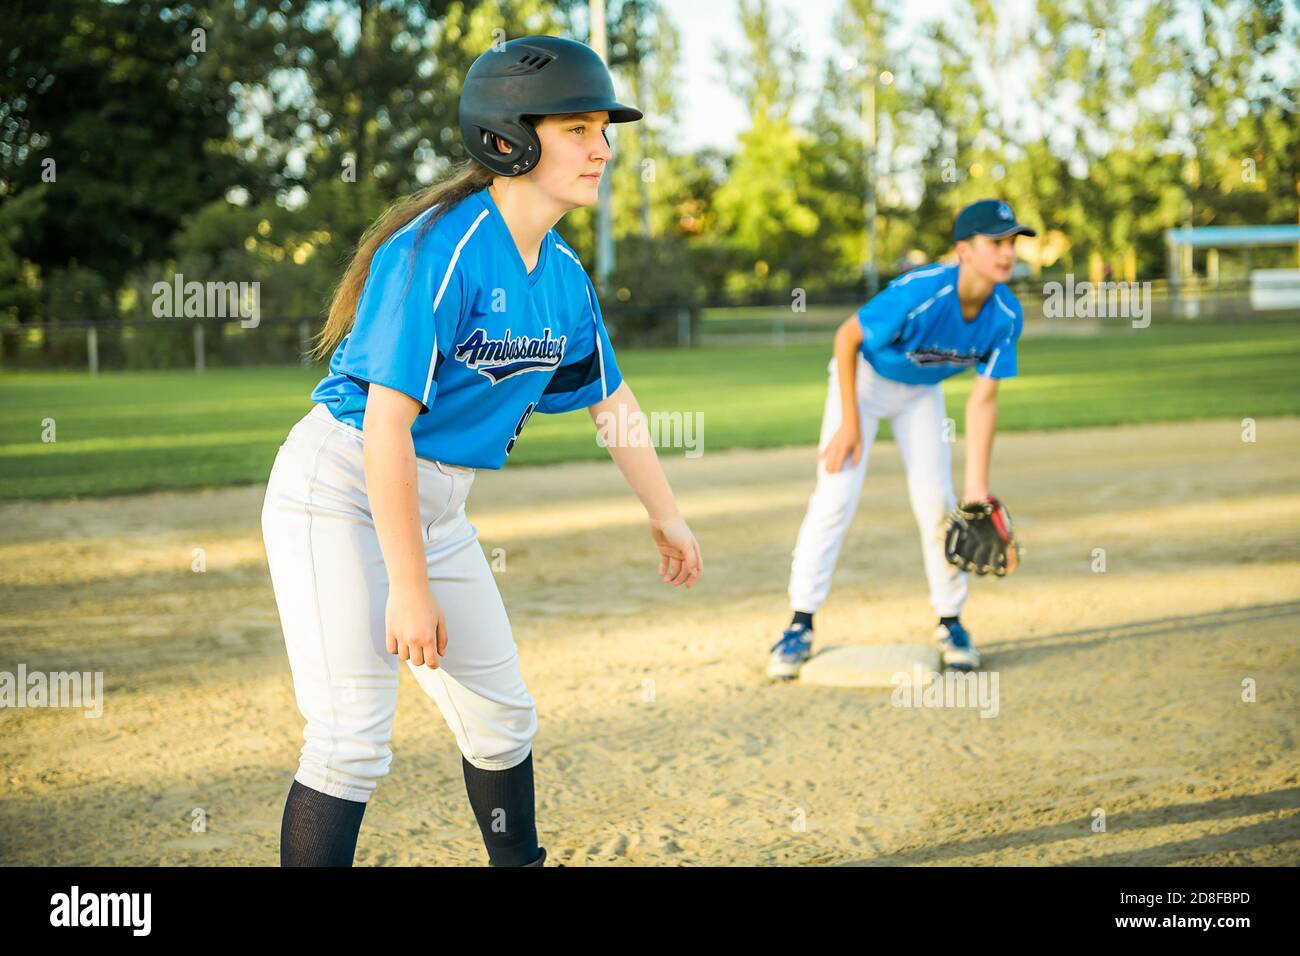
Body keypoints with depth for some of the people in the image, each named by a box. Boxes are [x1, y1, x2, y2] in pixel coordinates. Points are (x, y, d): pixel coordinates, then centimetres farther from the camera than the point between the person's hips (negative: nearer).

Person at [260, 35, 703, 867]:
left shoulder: (564, 275, 2)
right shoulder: (440, 250, -23)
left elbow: (611, 399, 18)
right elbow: (385, 427, -25)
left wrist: (666, 516, 25)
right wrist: (409, 587, -24)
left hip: (437, 504, 8)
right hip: (341, 490, -8)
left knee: (502, 718, 16)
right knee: (354, 741, -15)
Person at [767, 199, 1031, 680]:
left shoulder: (1006, 316, -23)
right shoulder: (917, 294, -38)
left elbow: (982, 401, -17)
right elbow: (846, 338, -23)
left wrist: (977, 489, -20)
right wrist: (849, 422, -21)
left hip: (922, 393, 4)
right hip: (865, 377, -4)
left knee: (936, 500, -2)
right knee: (836, 495, -11)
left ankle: (950, 622, 13)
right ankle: (800, 625, -5)